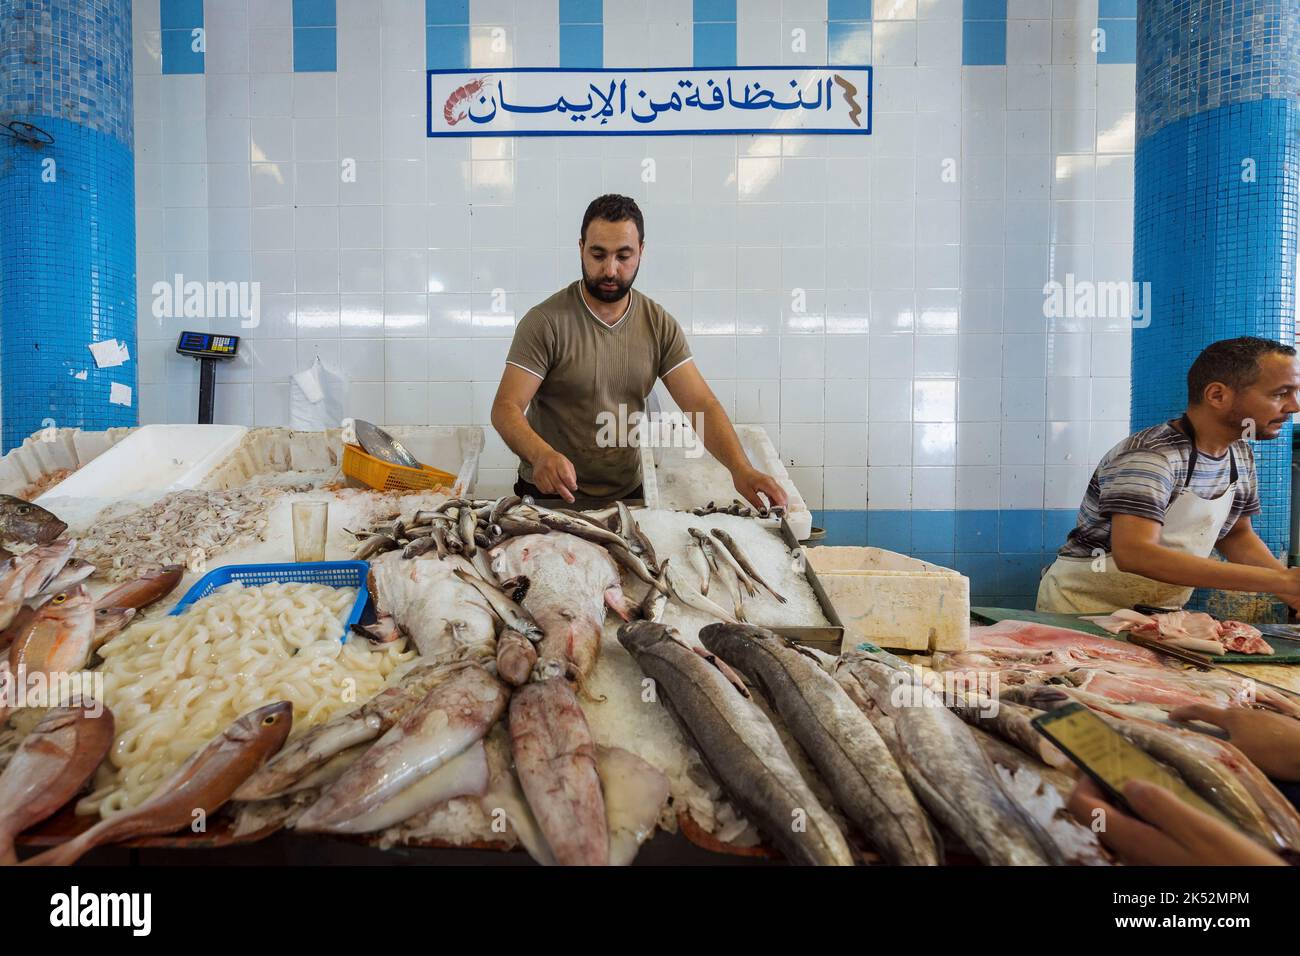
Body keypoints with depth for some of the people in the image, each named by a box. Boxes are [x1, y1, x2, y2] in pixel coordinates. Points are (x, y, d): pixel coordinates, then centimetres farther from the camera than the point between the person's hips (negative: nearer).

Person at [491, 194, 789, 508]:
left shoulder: (660, 326, 1)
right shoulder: (544, 322, -11)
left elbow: (702, 404, -6)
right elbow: (505, 408, -15)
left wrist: (740, 468, -23)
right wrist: (542, 455, -36)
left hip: (627, 491, 3)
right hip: (550, 492, -3)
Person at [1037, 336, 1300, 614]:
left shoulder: (1241, 455, 3)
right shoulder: (1151, 454, -23)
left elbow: (1236, 534, 17)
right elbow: (1134, 554, -36)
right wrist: (1278, 581, -34)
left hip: (1160, 612, 6)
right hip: (1084, 609, -6)